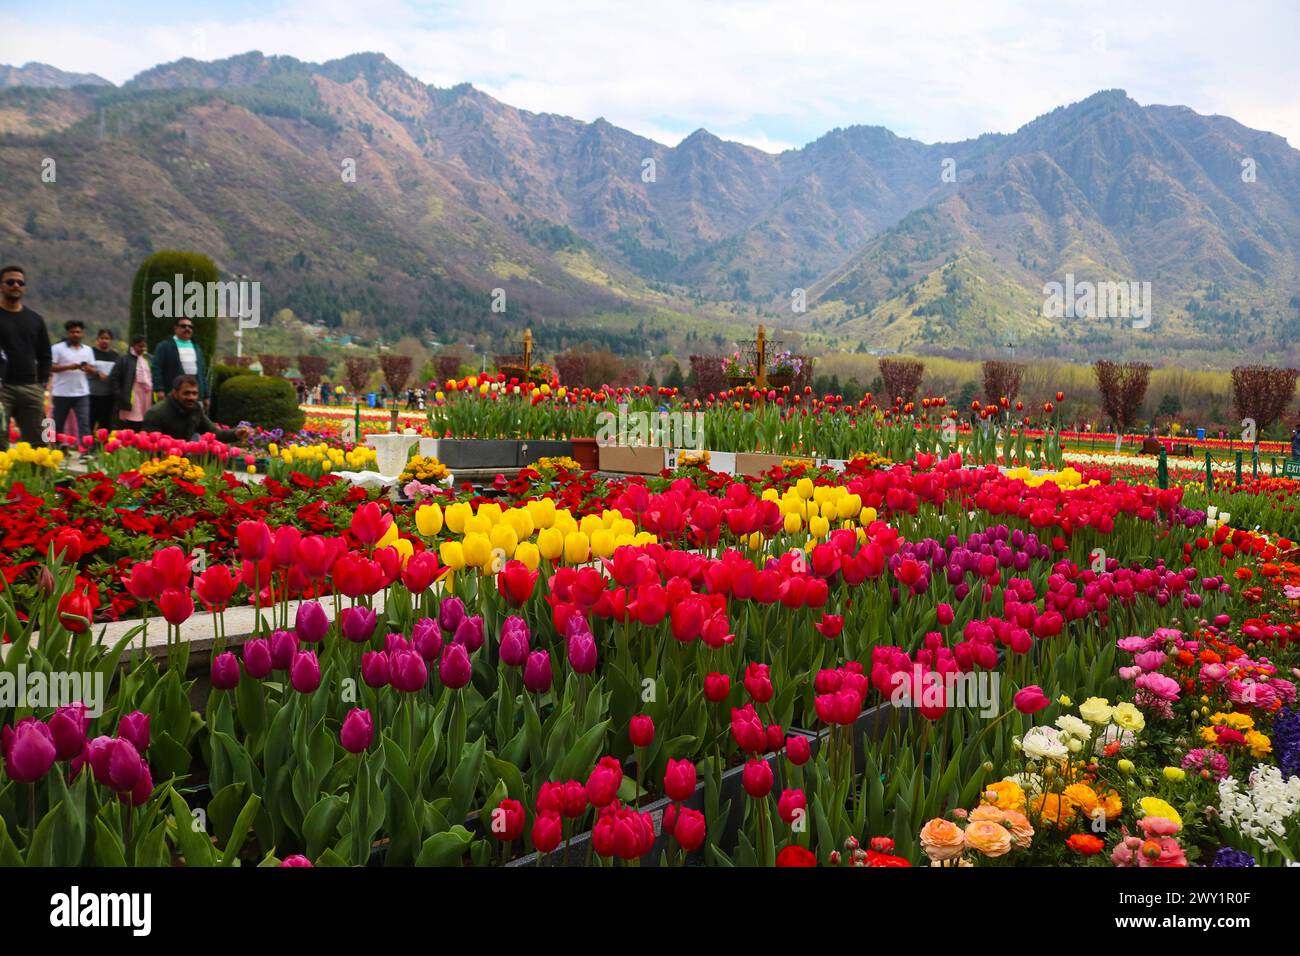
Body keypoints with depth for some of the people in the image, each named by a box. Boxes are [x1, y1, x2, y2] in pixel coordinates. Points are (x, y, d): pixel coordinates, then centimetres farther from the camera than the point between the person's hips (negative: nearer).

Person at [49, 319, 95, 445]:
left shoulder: (88, 350, 11)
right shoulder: (58, 348, -3)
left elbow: (93, 370, 12)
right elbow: (50, 367, -9)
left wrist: (88, 369, -12)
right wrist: (69, 366, -20)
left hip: (82, 393, 2)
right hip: (62, 393, -2)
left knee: (84, 424, -6)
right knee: (58, 425, 9)